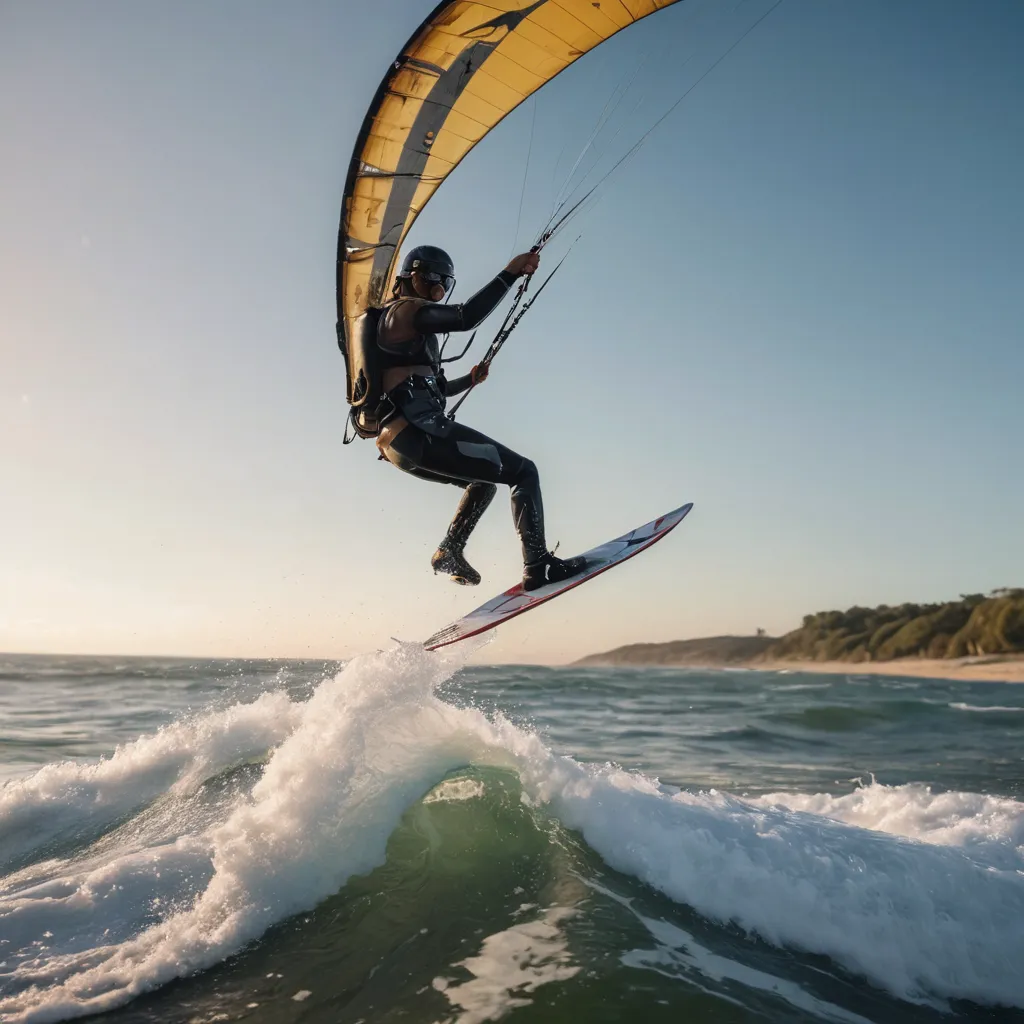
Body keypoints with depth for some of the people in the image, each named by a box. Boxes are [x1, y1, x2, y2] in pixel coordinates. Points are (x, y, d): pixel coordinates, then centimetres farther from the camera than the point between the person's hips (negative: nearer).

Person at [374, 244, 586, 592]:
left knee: (485, 481, 31)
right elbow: (465, 317, -21)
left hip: (399, 444, 10)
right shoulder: (405, 309, -3)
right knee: (523, 472, -5)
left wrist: (469, 380, 25)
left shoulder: (389, 321, 28)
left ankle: (449, 552, 23)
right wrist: (510, 273, -18)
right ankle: (538, 566, -13)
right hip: (421, 433, -10)